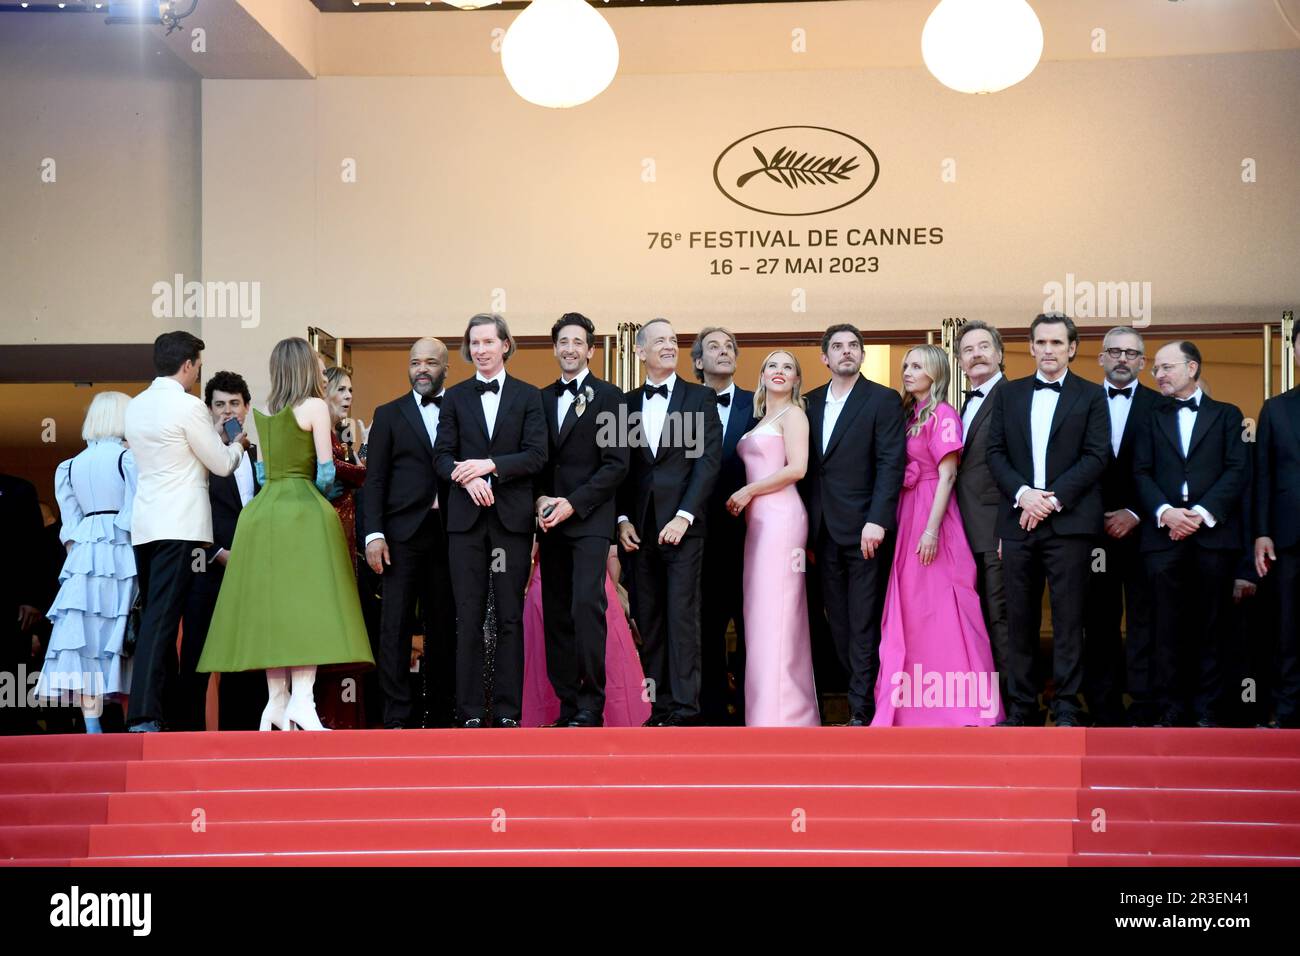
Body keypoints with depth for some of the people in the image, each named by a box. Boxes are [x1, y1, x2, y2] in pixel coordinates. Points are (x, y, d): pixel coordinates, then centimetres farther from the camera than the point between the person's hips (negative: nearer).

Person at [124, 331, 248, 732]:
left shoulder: (136, 406, 13)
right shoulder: (188, 407, -10)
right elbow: (222, 464, -3)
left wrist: (216, 442, 28)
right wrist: (237, 444, 18)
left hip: (144, 525, 8)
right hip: (178, 526, -8)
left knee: (156, 618, 11)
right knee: (162, 619, -11)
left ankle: (168, 706, 15)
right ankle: (143, 717, -16)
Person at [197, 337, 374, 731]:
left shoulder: (262, 411, 12)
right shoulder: (315, 407, -3)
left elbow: (264, 468, 16)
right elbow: (325, 471, -4)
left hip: (261, 512, 6)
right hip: (304, 508, -6)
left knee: (271, 604, 5)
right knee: (307, 601, -8)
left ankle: (276, 699, 4)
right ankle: (301, 696, -18)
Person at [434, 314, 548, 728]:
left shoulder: (528, 396, 7)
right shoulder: (455, 397, 12)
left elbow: (536, 455, -2)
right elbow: (442, 456, 5)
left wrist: (490, 465, -14)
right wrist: (467, 478, -14)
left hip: (512, 518, -1)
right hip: (466, 518, 1)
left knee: (510, 617, 0)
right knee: (469, 617, 0)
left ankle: (508, 709, 4)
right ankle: (471, 710, 3)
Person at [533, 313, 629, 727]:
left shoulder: (608, 396, 1)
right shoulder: (542, 398, 16)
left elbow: (617, 463, -5)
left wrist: (573, 503, -12)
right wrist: (541, 499, -2)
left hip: (590, 519, -5)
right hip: (550, 520, 5)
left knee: (587, 606, -16)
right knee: (557, 615, 3)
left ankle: (591, 704, -11)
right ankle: (568, 704, 7)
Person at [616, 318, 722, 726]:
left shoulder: (701, 397, 5)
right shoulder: (627, 403, 13)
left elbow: (709, 459, -3)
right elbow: (621, 465, 13)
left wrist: (684, 516, -12)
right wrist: (623, 518, 2)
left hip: (683, 524, -3)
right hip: (640, 527, 3)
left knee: (682, 615, -8)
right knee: (648, 619, 2)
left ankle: (685, 708, -7)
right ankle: (660, 706, 6)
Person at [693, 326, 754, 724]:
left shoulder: (757, 405, 5)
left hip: (747, 527, 0)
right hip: (703, 528, 1)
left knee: (749, 618, 3)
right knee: (707, 621, 5)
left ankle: (748, 705, 9)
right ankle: (712, 705, 12)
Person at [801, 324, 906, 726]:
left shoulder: (883, 399, -2)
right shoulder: (812, 402, 14)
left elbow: (891, 464, -9)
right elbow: (809, 465, 14)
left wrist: (876, 521, -18)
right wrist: (808, 524, 7)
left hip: (864, 529, -6)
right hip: (825, 530, 6)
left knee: (864, 623, -4)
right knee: (839, 622, 7)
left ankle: (862, 708, 0)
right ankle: (861, 690, 14)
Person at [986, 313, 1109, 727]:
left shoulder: (1091, 396, 5)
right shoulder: (1009, 394, 14)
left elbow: (1097, 456, -4)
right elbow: (995, 452, 8)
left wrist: (1053, 499, -13)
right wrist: (1023, 493, -9)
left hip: (1069, 521, -3)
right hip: (1019, 520, 3)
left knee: (1068, 618, -2)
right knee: (1020, 619, 4)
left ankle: (1067, 708, 3)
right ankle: (1022, 705, 10)